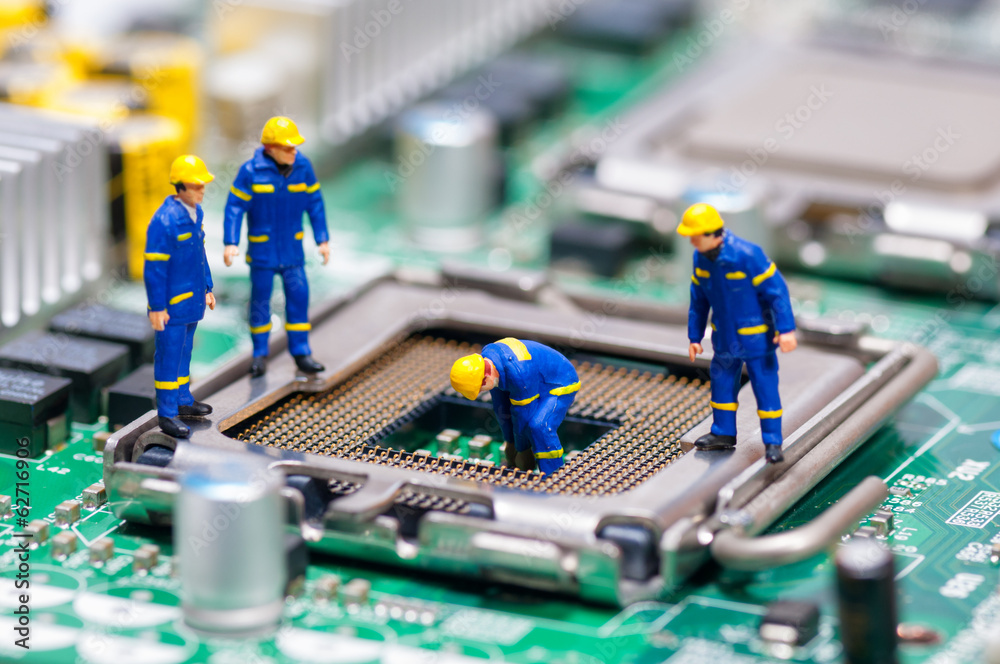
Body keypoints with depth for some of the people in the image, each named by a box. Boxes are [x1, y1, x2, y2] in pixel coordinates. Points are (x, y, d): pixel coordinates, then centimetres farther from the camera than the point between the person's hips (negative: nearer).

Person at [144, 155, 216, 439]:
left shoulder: (195, 213, 4)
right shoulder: (164, 221, -24)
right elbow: (154, 267, -21)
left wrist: (208, 289, 19)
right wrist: (157, 308, -20)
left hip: (192, 298, 9)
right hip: (171, 303, -9)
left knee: (184, 351, 20)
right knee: (169, 356, -1)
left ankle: (183, 401, 34)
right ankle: (167, 416, 5)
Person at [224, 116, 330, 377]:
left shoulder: (303, 167, -5)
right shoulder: (251, 172, -15)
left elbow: (314, 203, 4)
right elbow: (235, 207, -13)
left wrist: (323, 240, 3)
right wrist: (230, 243, -22)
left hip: (292, 245, 3)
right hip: (261, 246, -3)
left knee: (298, 295, -1)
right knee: (260, 298, 3)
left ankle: (301, 353, 7)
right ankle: (259, 354, 16)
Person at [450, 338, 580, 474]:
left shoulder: (518, 374, -39)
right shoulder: (486, 357, -12)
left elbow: (523, 413, -26)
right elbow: (499, 400, -2)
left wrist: (523, 449, -12)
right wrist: (510, 441, 4)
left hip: (560, 387, -9)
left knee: (539, 427, -30)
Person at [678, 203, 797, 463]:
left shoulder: (746, 255, -27)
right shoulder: (701, 258, -6)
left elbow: (776, 289, -22)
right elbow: (699, 299, 7)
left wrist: (786, 329, -25)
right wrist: (695, 337, 9)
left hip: (756, 335, -6)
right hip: (725, 336, 6)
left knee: (765, 386, 0)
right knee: (722, 383, 16)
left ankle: (773, 442, 9)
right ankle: (723, 434, 32)